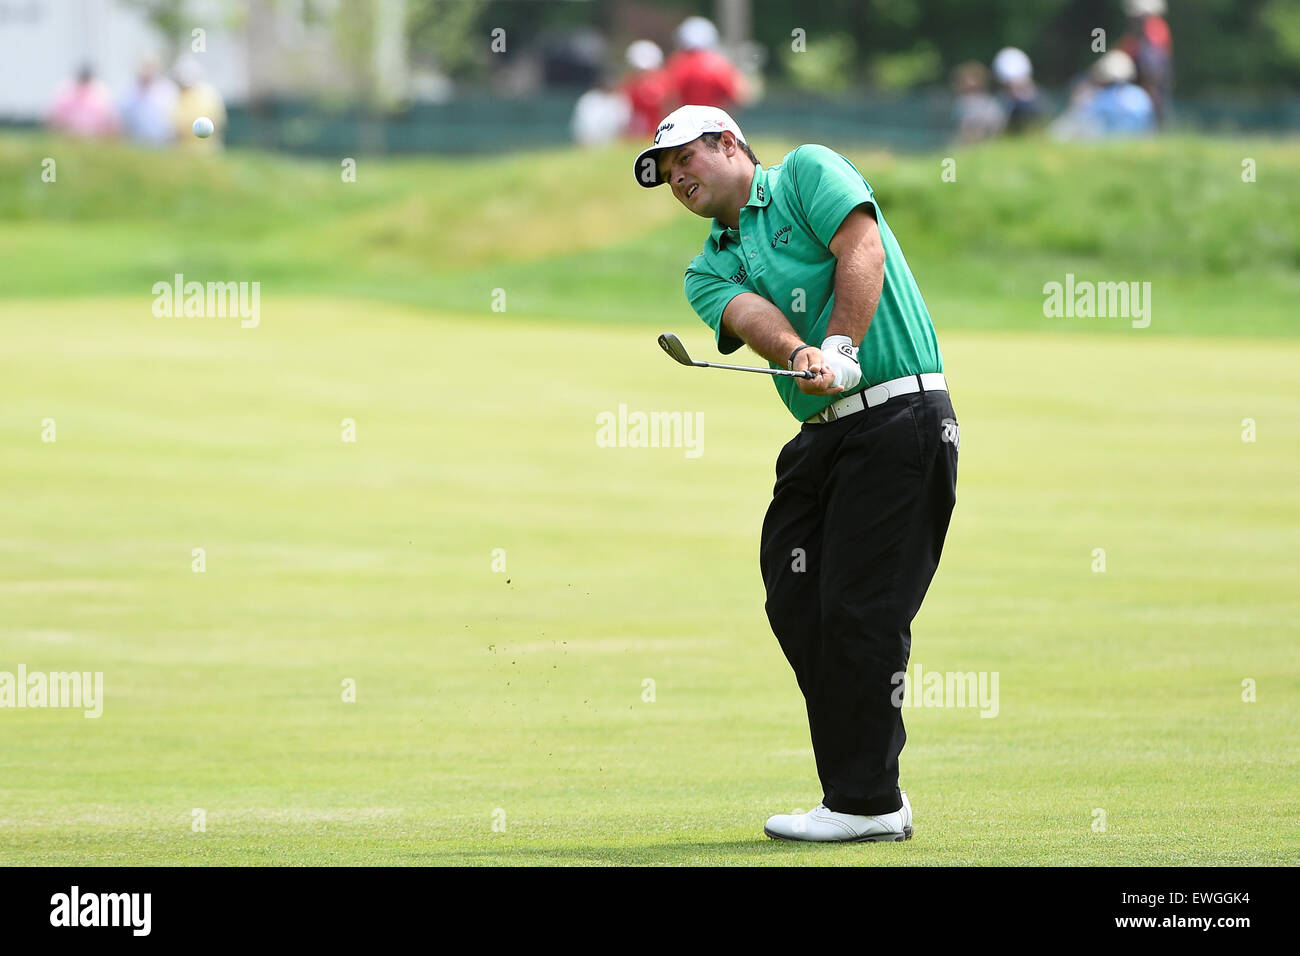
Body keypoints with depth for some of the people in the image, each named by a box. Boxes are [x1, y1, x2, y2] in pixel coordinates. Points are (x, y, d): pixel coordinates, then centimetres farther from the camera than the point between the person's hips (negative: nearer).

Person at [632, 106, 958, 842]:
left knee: (859, 609, -10)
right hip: (821, 436, 7)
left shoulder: (808, 172, 4)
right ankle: (863, 790, 9)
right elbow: (750, 314, -4)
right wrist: (800, 354, -26)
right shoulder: (710, 268, 18)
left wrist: (840, 350, -25)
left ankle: (867, 802, -5)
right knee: (796, 605, 1)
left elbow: (862, 249, -12)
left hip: (900, 415, -7)